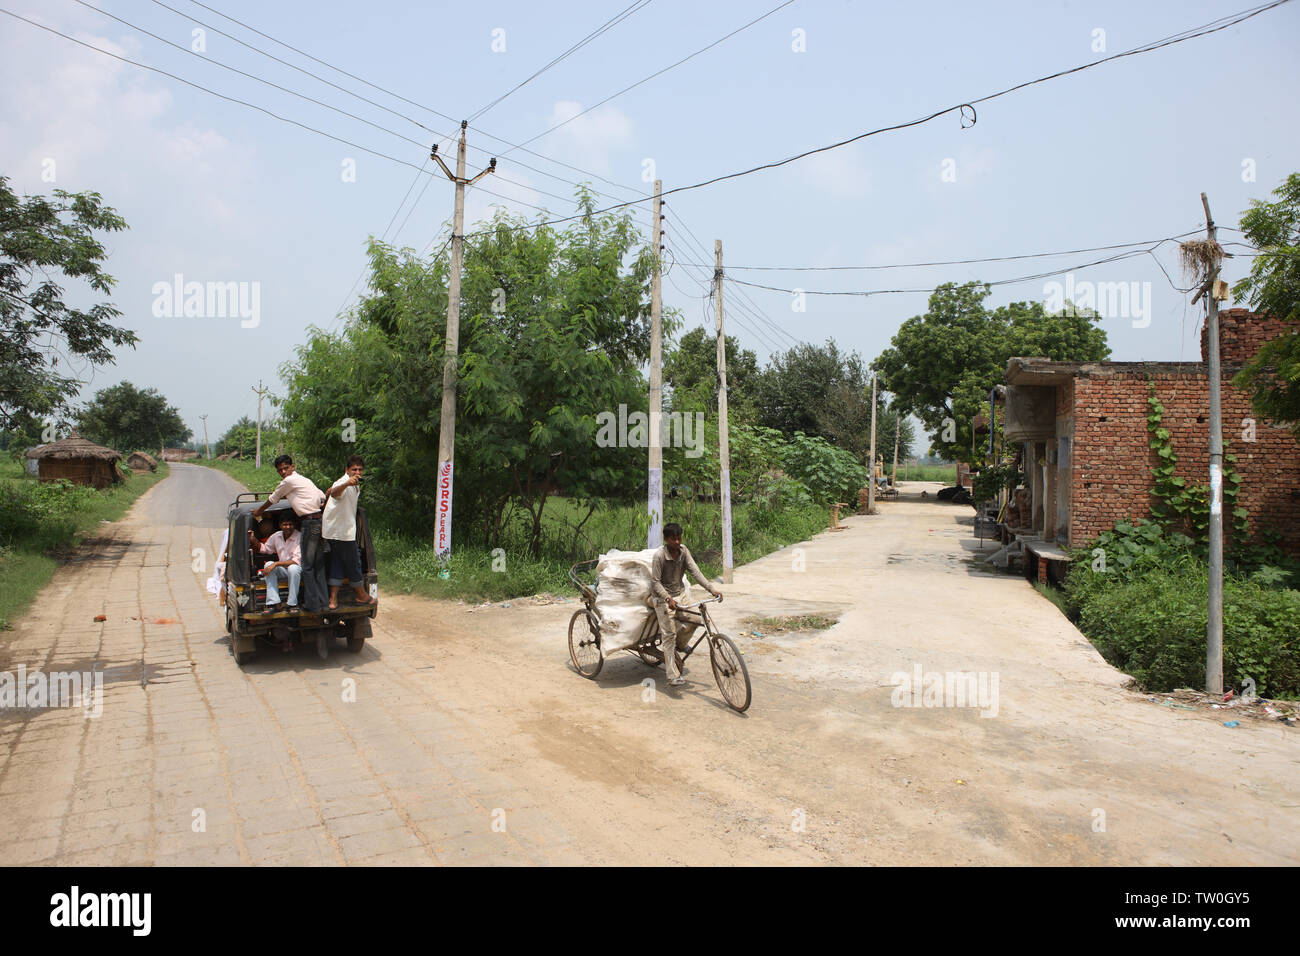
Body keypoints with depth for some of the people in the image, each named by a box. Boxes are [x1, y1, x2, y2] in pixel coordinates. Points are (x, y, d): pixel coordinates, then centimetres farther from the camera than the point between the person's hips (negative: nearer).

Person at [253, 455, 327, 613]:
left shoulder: (289, 481, -5)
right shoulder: (303, 479, 22)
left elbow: (272, 500, 10)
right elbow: (322, 496, 30)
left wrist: (259, 510, 26)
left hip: (310, 522, -9)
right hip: (319, 521, 9)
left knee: (307, 566, -4)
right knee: (318, 565, 10)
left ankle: (313, 604, -4)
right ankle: (321, 602, 12)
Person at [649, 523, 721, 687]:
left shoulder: (683, 551, -4)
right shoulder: (659, 556, -19)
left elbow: (695, 572, -7)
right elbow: (655, 582, -18)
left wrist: (712, 589, -17)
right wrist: (668, 599, -31)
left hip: (679, 593, 6)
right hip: (663, 598, -6)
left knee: (694, 619, -12)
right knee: (669, 635, -10)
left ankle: (679, 646, 18)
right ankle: (673, 677, -6)